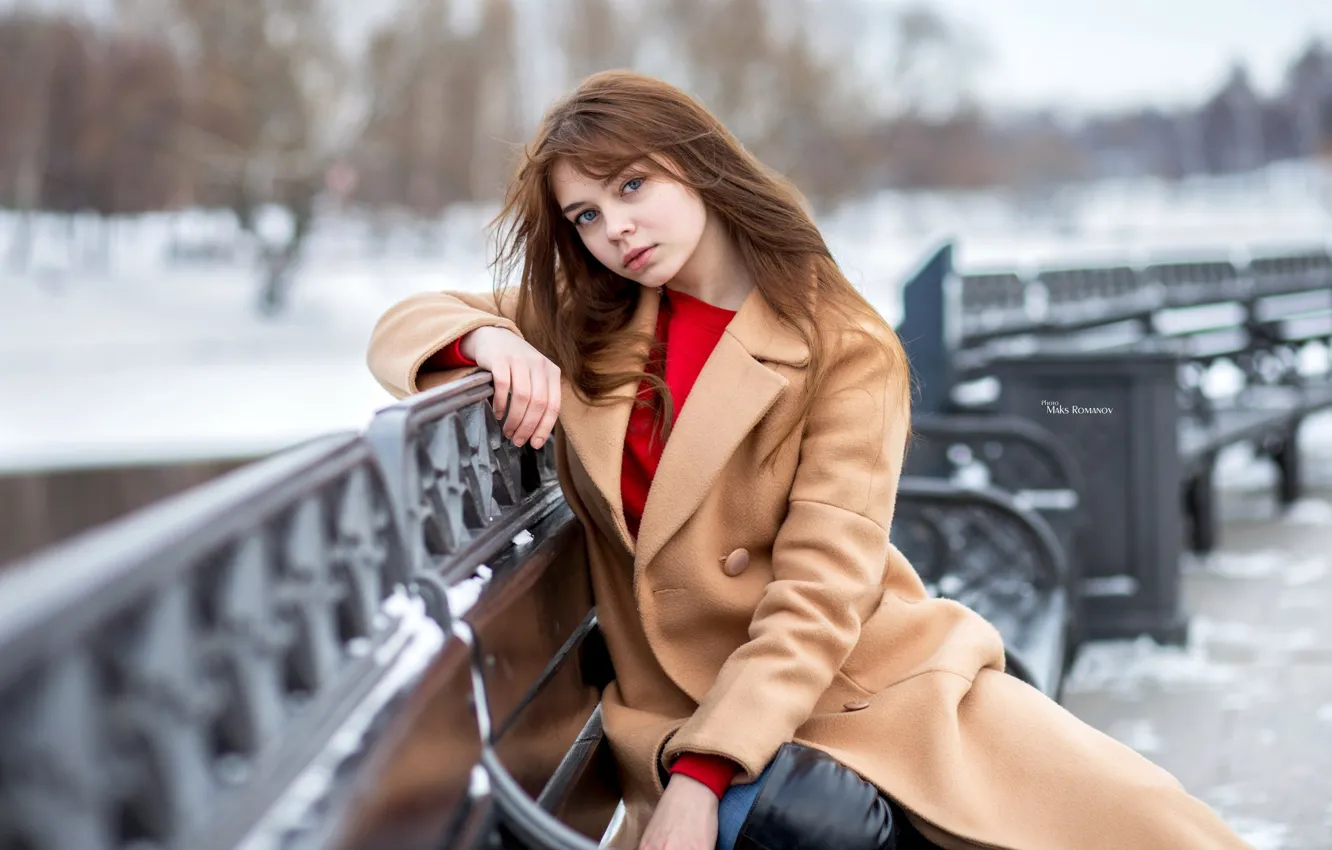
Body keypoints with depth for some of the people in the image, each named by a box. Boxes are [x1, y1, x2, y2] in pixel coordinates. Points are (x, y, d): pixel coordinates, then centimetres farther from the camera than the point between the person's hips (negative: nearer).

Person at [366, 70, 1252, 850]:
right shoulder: (581, 328, 11)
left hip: (875, 687, -1)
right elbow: (403, 328, 15)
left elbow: (820, 593, -11)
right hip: (686, 715, 2)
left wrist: (705, 773, -22)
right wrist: (489, 341, -10)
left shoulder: (845, 347, -2)